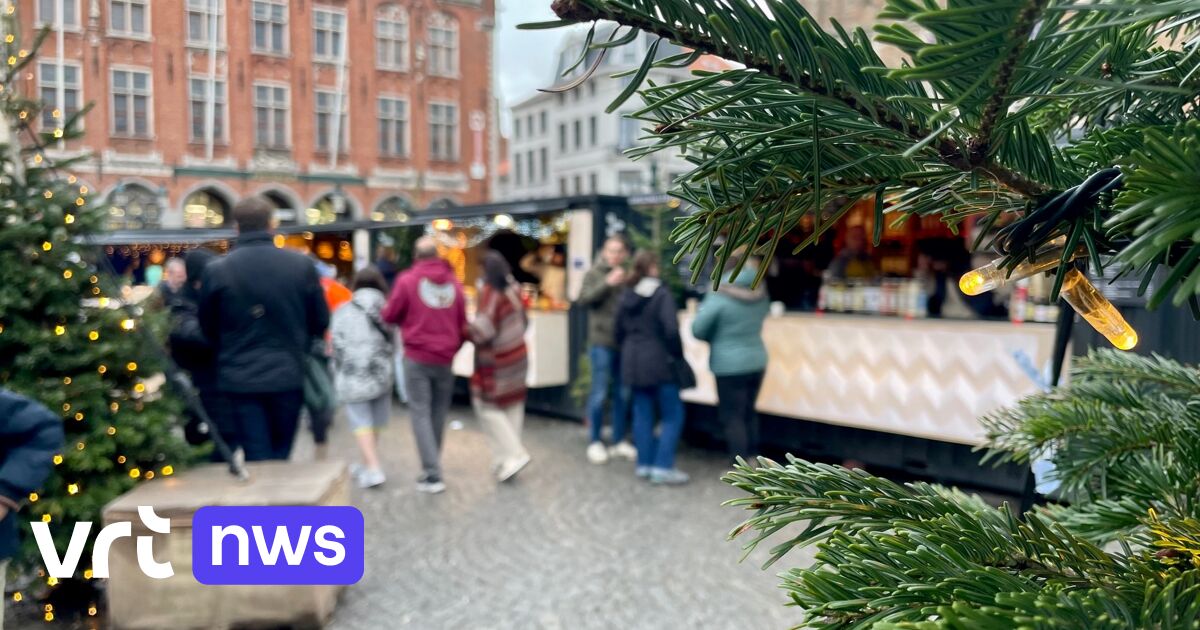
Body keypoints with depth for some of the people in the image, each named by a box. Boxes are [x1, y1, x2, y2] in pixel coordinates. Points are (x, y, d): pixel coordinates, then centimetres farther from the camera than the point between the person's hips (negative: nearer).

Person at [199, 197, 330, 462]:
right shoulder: (301, 264, -5)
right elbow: (320, 321, 2)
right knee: (281, 454, 16)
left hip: (240, 379, -1)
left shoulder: (216, 271, -6)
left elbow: (208, 329, 5)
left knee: (257, 457, 5)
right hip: (288, 375, 1)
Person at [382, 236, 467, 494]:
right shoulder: (454, 282, 5)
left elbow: (389, 316, 1)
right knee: (438, 414, 14)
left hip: (417, 358, -3)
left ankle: (432, 474, -6)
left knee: (421, 414, 0)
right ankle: (432, 467, 24)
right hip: (445, 359, 3)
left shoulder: (407, 280, -6)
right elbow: (463, 324, 10)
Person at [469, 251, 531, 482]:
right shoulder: (514, 290, 5)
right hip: (518, 355, 8)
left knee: (487, 405, 3)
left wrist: (465, 331, -5)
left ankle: (514, 454, -7)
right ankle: (505, 460, 16)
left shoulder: (490, 292, -16)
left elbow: (483, 329, -21)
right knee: (512, 407, 10)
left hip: (496, 361, -8)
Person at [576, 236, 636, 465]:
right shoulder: (594, 274, 1)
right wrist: (608, 283, -17)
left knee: (622, 394, 10)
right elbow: (583, 300, -11)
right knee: (600, 393, 0)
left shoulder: (628, 275, 10)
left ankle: (619, 441, 21)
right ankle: (594, 442, 12)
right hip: (602, 342, -4)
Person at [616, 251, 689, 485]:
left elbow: (620, 331, 12)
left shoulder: (627, 296, 7)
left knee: (642, 414, 12)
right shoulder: (661, 293, -13)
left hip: (633, 361, 7)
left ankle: (644, 463, 16)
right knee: (673, 415, 2)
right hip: (658, 361, -7)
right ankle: (662, 467, -3)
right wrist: (678, 355, -7)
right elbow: (671, 329, -20)